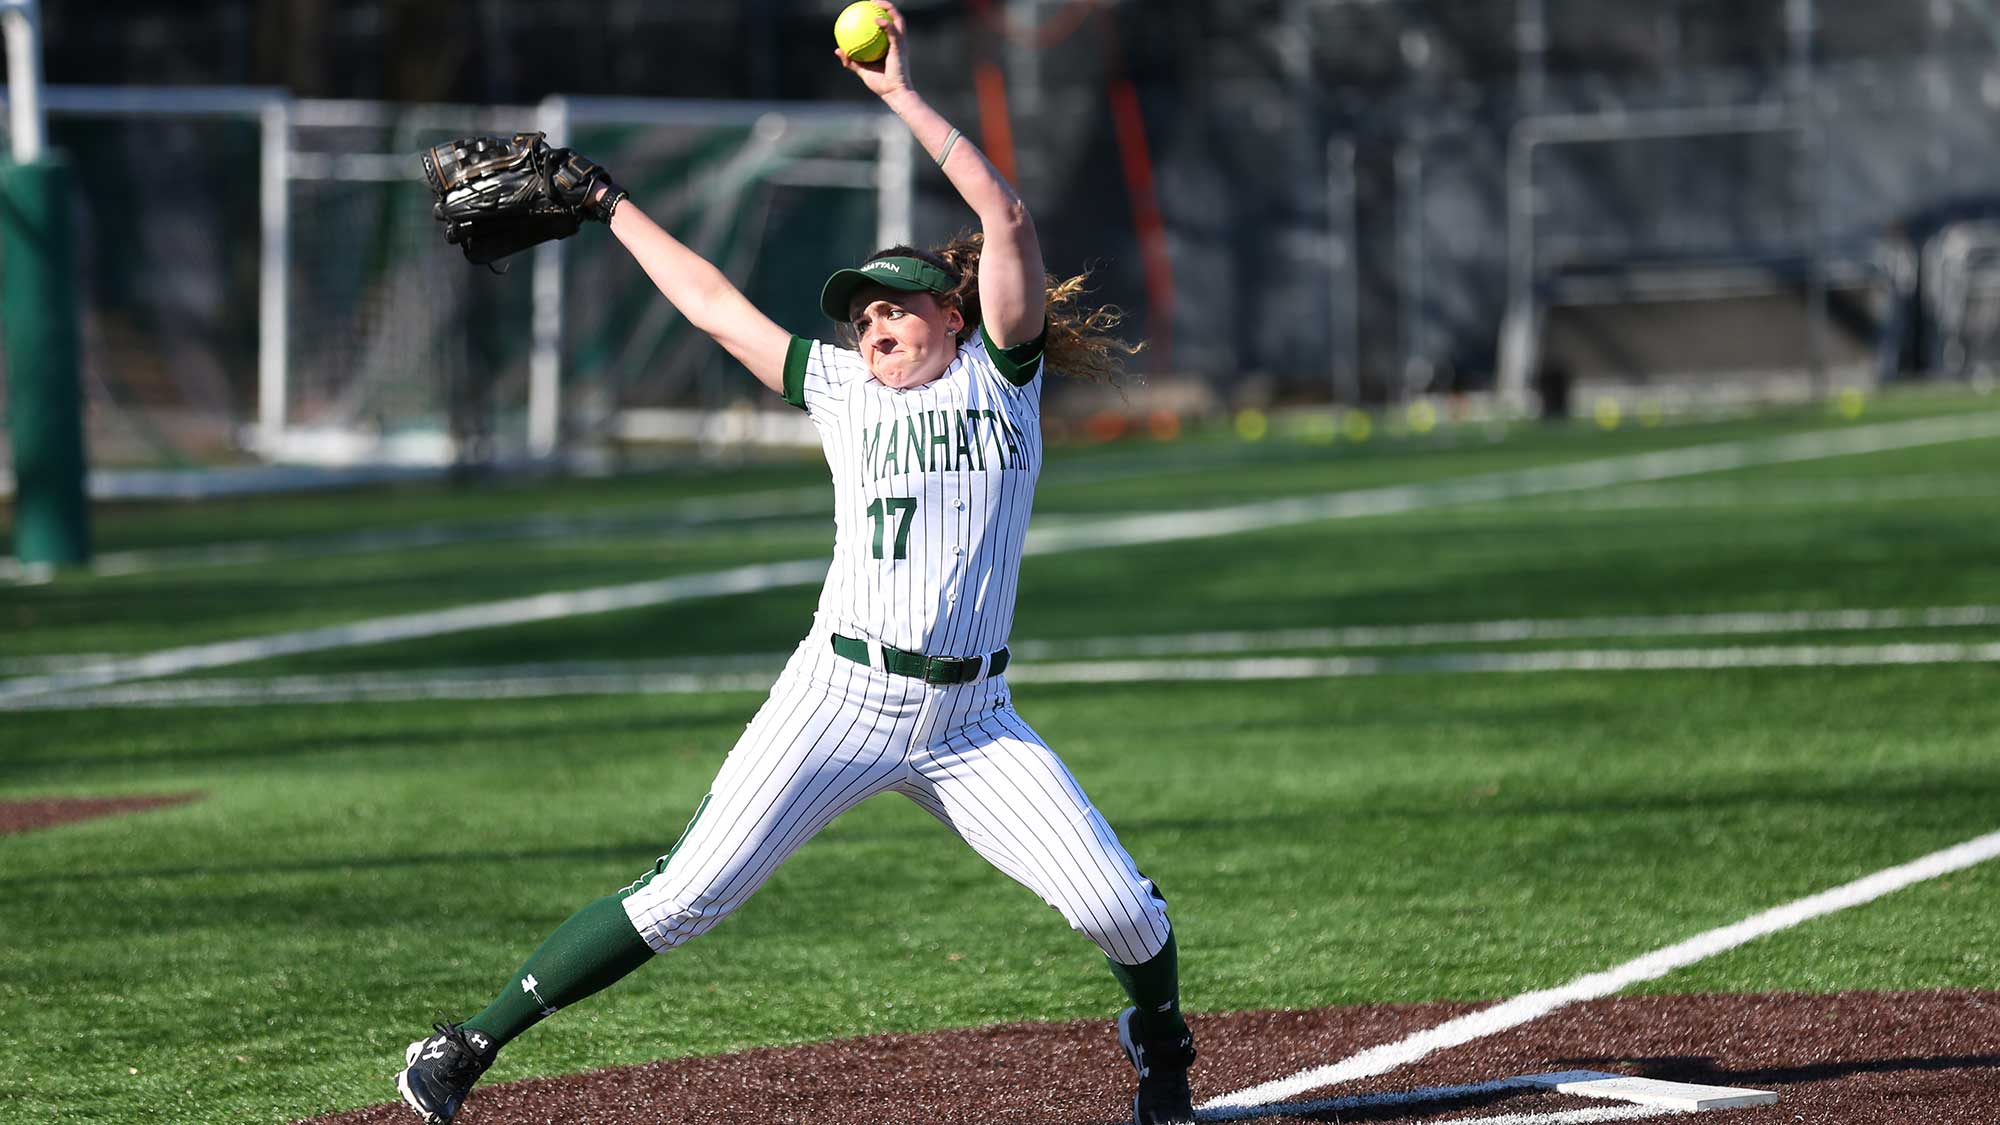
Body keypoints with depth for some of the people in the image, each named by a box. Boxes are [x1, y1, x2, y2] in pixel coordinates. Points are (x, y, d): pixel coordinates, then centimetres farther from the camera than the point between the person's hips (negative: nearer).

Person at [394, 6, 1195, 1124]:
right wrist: (604, 201, 24)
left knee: (1120, 906, -10)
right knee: (686, 897, -9)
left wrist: (905, 96, -8)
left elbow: (1007, 216, -6)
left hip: (968, 719, 0)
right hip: (839, 696, 0)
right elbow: (716, 305, 19)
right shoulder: (843, 386, 11)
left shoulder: (999, 374, 6)